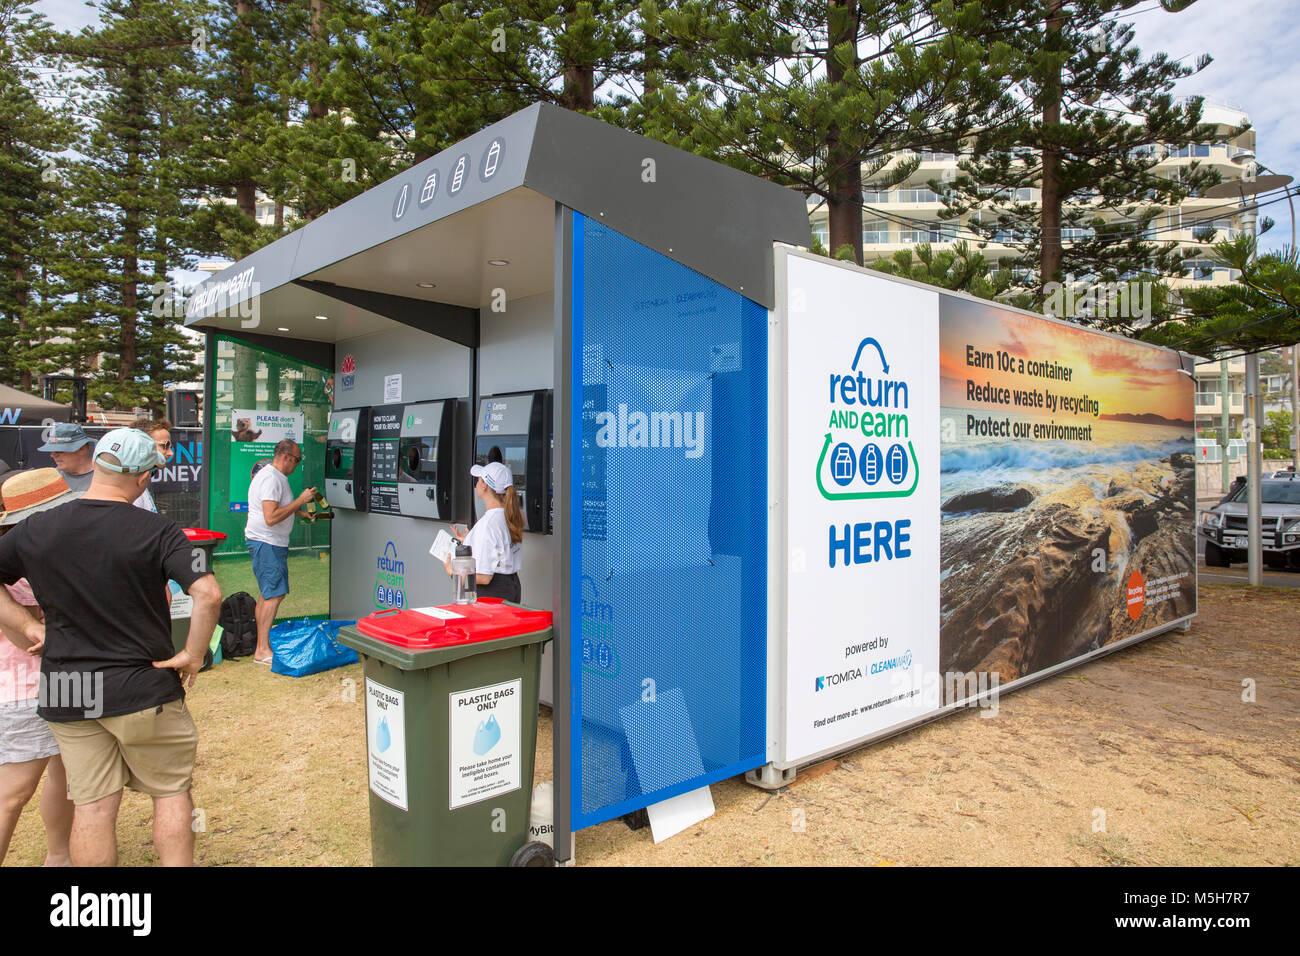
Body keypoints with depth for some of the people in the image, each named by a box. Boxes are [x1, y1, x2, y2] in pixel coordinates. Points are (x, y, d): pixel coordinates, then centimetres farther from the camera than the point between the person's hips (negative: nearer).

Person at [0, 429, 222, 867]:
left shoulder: (35, 529, -1)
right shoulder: (156, 530, -14)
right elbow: (208, 593, -23)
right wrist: (193, 655, -10)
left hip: (65, 692, 4)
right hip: (143, 689, -4)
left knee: (92, 805, 12)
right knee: (171, 792, 12)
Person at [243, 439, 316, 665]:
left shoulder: (273, 475, 16)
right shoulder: (272, 478, -19)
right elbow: (271, 517, -27)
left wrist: (299, 512, 24)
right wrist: (300, 500, -22)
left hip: (270, 543, 11)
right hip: (268, 544, -11)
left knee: (268, 593, 13)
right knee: (274, 594, -12)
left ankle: (261, 645, 20)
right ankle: (262, 650, -9)